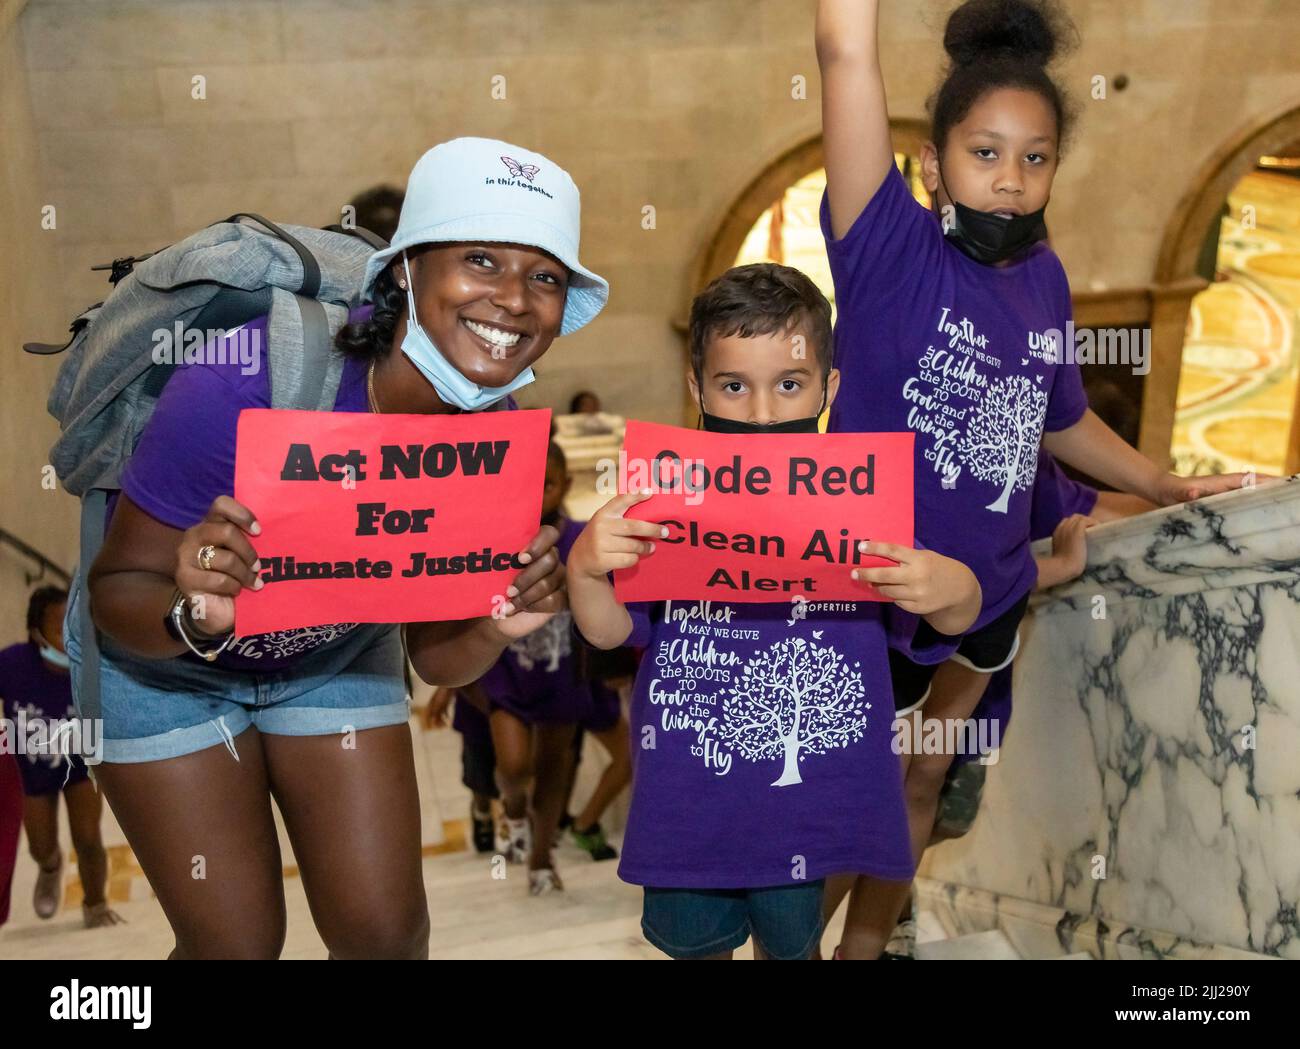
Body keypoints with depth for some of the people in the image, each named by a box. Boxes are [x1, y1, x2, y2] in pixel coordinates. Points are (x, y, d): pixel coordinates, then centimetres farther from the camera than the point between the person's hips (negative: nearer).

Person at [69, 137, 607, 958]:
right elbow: (115, 589, -26)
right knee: (238, 943, 0)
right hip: (163, 656, -3)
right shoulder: (246, 383, -37)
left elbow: (437, 658, -9)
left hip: (337, 654, 4)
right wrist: (194, 615, -48)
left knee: (388, 931, 3)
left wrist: (496, 629, -31)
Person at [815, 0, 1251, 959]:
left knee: (921, 779, 23)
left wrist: (1169, 488, 17)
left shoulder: (1045, 279, -2)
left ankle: (865, 947, 44)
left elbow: (1062, 421, 15)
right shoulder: (892, 251, -19)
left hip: (990, 593, 6)